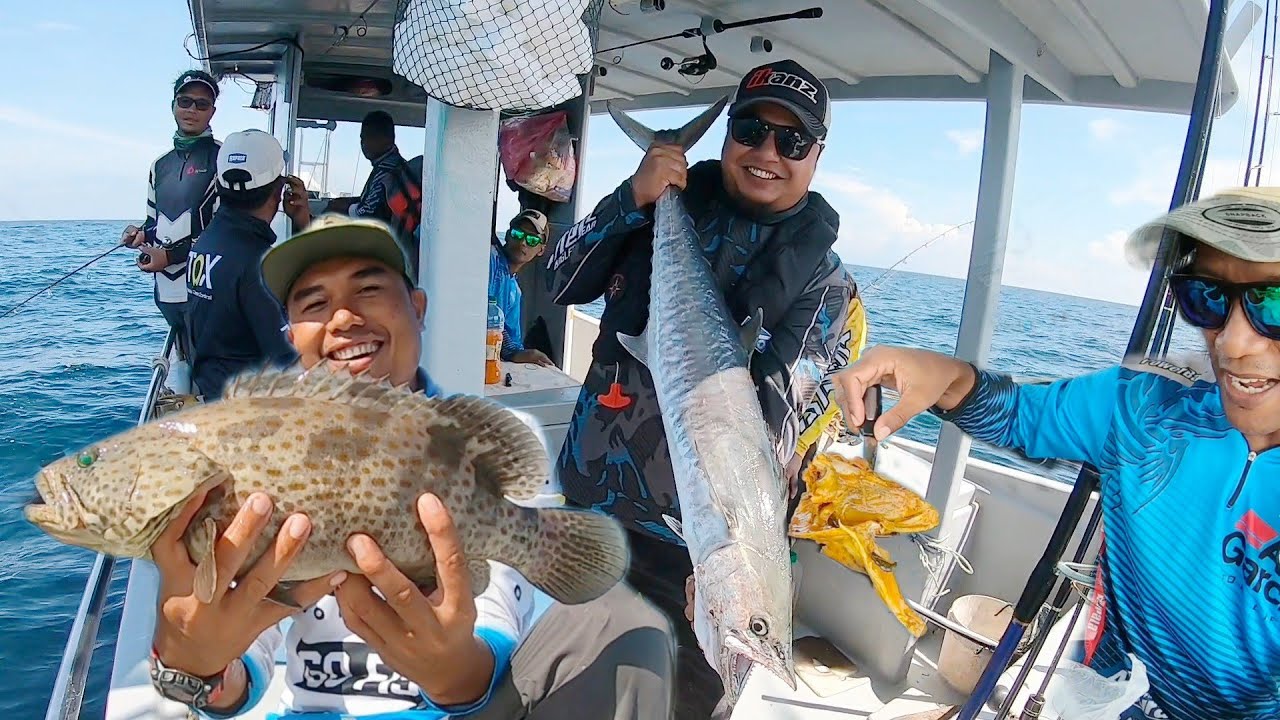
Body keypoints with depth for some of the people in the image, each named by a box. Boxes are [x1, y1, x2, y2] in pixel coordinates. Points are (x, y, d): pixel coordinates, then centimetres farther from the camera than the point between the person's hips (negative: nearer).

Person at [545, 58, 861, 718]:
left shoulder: (825, 279, -2)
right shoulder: (670, 202, 3)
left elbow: (779, 405, -11)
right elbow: (564, 285, -3)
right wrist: (631, 198, -16)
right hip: (591, 491, 3)